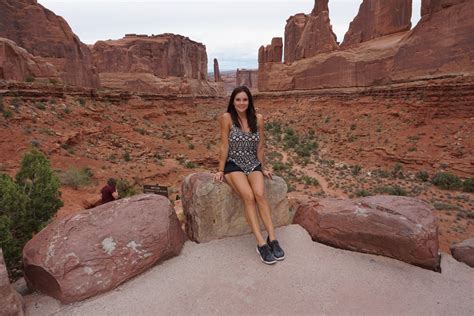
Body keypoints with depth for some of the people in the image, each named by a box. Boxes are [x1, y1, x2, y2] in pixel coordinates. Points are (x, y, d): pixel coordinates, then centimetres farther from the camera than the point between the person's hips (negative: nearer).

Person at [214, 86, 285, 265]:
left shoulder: (258, 119, 3)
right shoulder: (227, 118, -6)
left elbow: (260, 147, 8)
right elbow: (224, 146, -6)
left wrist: (263, 168, 11)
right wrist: (220, 170, -5)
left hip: (253, 164, 3)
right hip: (233, 165, -2)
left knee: (260, 195, -26)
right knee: (248, 197, -26)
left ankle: (272, 239, -21)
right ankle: (261, 243, -23)